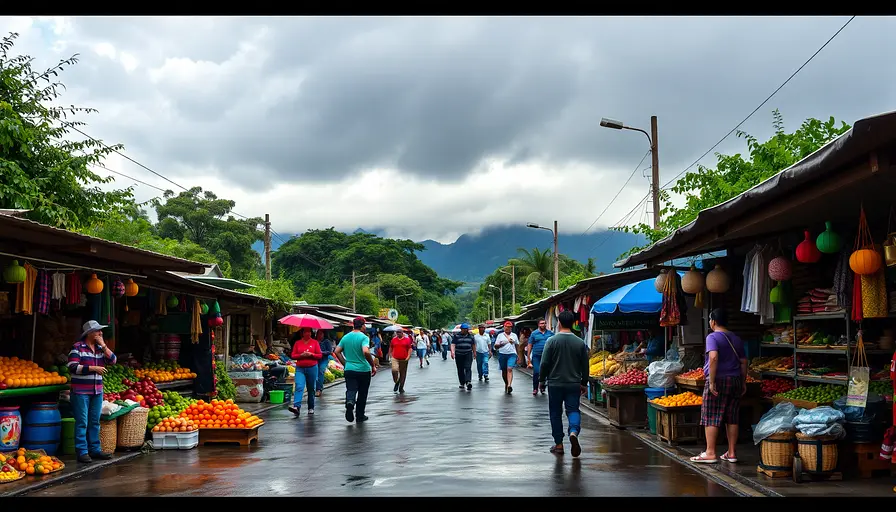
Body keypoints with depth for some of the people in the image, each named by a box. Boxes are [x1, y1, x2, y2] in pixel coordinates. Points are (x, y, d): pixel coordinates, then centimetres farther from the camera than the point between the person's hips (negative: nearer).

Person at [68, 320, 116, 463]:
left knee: (95, 422, 11)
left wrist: (103, 345, -6)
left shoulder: (100, 348, 13)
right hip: (81, 391, -6)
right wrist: (93, 368, -17)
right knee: (82, 423, -4)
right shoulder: (77, 347, -6)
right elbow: (73, 367, -14)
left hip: (97, 391, 6)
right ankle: (82, 452, -1)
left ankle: (95, 449, 18)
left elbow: (113, 360, 1)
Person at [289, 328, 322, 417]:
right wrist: (301, 355, -11)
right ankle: (296, 407, -27)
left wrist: (311, 354, -13)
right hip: (300, 369, 0)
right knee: (299, 387, -16)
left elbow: (320, 355, 4)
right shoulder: (297, 343, 8)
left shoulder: (315, 342, 6)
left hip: (312, 368, 0)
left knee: (311, 389, 8)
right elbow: (293, 355, 7)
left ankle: (311, 408, 21)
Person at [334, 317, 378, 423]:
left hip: (349, 369, 3)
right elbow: (366, 352, -27)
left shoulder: (345, 337, 6)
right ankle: (360, 416, 19)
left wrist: (345, 363, 14)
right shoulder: (363, 337, -12)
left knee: (351, 390, 2)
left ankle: (349, 402, -30)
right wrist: (373, 366, -16)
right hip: (363, 370, -3)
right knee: (362, 394, 11)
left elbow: (337, 352, 6)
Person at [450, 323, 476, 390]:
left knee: (468, 368, -15)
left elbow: (473, 345, 17)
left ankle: (468, 382, -29)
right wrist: (452, 352, -24)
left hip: (468, 354, 0)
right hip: (459, 355, 0)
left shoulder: (470, 336, 7)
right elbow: (453, 344, -9)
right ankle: (462, 383, 20)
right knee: (460, 370, 7)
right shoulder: (456, 336, 0)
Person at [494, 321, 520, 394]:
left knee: (509, 369, -18)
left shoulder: (514, 335, 13)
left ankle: (509, 385, -29)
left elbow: (517, 345, 18)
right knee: (504, 371, 8)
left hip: (512, 354, -2)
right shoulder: (500, 335, 9)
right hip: (502, 354, 2)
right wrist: (500, 344, -14)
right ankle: (506, 383, 27)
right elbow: (495, 346, 6)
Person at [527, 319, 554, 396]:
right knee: (536, 372, -7)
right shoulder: (534, 334, 3)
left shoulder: (550, 333, 7)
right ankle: (535, 389, 5)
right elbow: (530, 346, 4)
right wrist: (528, 357, -1)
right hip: (536, 356, -2)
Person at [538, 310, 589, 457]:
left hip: (555, 383, -1)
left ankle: (559, 444, 12)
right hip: (574, 384, 2)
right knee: (573, 410, 7)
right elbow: (585, 365, 6)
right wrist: (584, 383, 17)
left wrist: (541, 380, 5)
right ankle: (574, 432, -22)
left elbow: (545, 363, -7)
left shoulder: (552, 341, -8)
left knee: (555, 413, 9)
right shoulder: (580, 342, 0)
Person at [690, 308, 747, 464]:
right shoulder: (736, 339, 13)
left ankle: (710, 453, -2)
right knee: (732, 418, 10)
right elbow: (743, 362, 15)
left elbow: (714, 357, -23)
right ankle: (732, 453, 13)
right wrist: (743, 382, 20)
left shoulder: (713, 337, -9)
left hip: (719, 381, -7)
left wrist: (712, 381, -21)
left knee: (711, 418, -1)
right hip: (735, 381, 7)